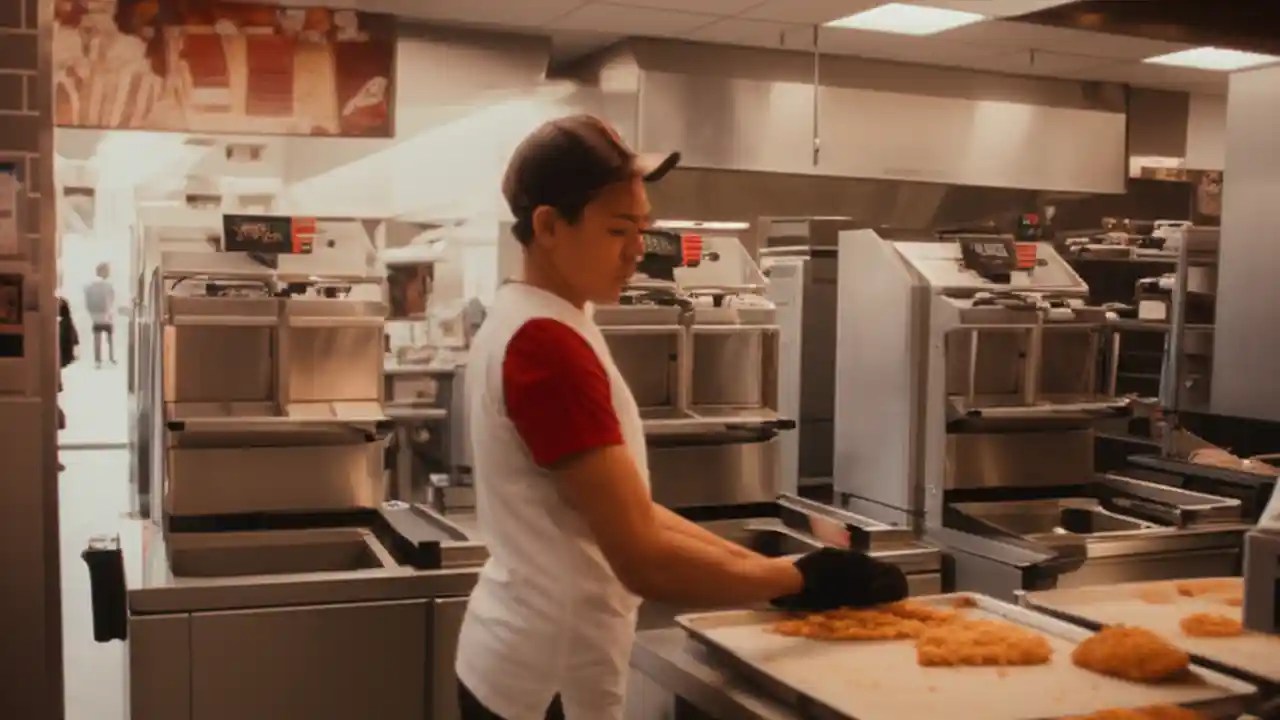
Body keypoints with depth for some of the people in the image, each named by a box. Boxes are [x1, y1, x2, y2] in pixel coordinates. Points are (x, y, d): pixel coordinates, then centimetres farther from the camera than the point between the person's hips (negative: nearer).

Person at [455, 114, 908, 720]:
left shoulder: (534, 327, 8)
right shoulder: (546, 344, -23)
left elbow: (624, 511, 10)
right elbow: (643, 560, -25)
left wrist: (763, 566, 3)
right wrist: (798, 577, -14)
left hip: (532, 663, 9)